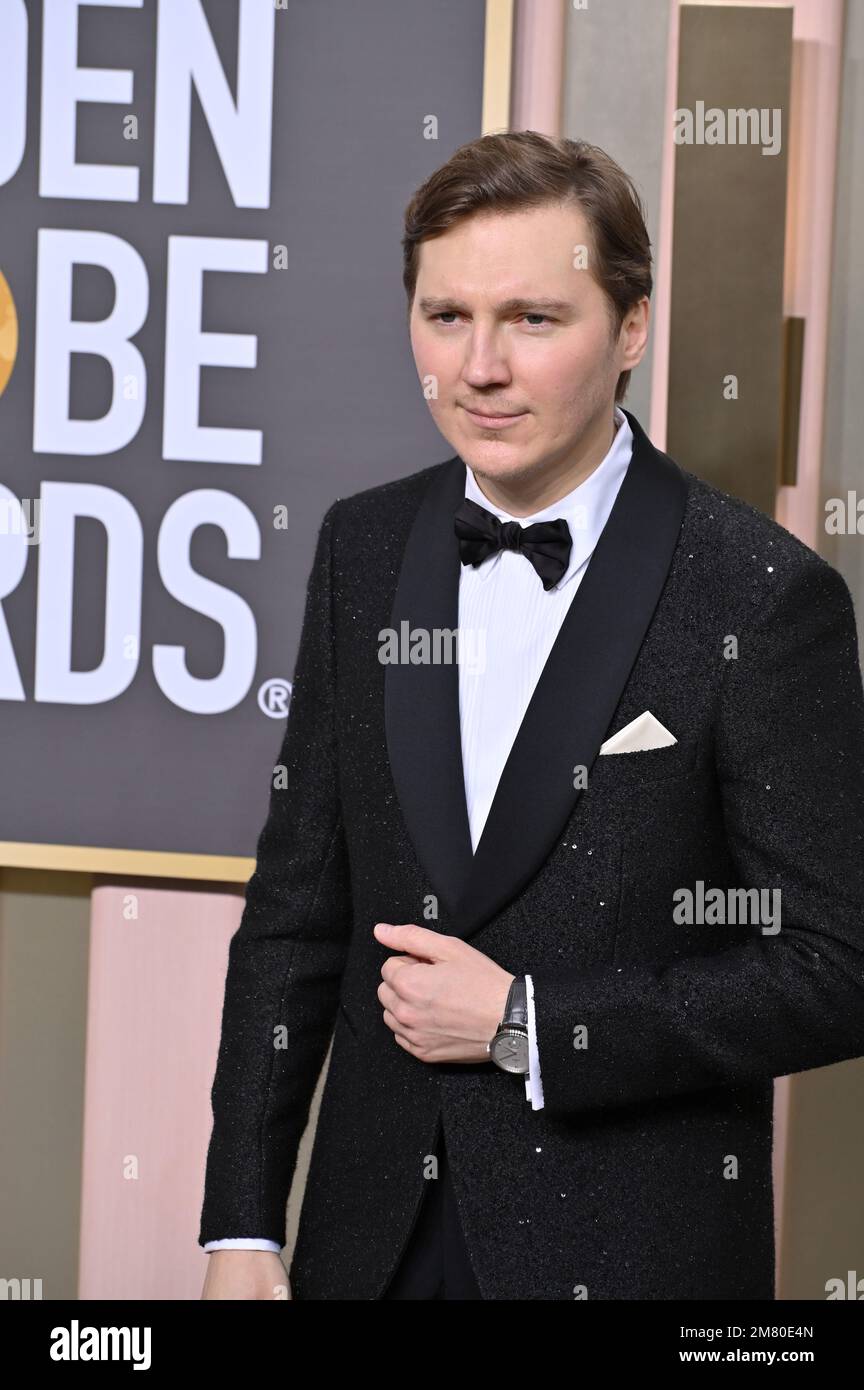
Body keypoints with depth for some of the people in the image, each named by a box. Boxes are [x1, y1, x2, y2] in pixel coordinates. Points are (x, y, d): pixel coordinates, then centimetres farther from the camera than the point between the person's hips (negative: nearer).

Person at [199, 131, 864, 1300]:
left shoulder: (765, 598, -13)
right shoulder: (363, 549, 3)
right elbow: (295, 909, 5)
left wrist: (526, 1026, -15)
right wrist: (241, 1230, 2)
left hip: (631, 1248, -4)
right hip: (374, 1238, 4)